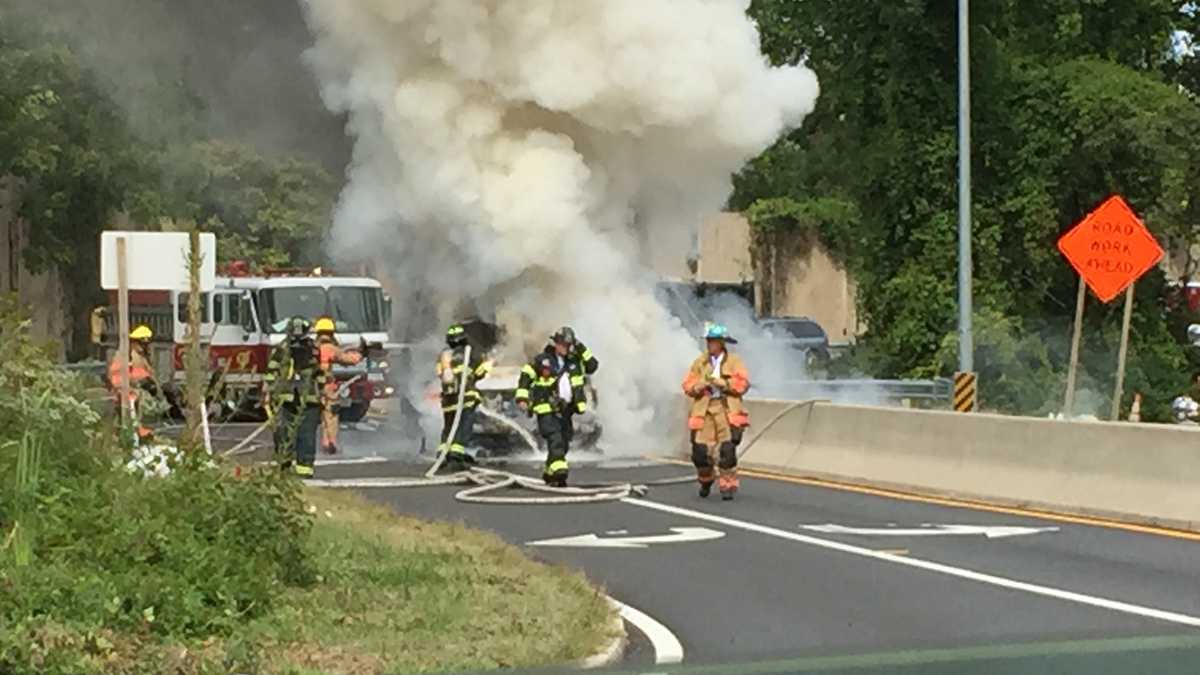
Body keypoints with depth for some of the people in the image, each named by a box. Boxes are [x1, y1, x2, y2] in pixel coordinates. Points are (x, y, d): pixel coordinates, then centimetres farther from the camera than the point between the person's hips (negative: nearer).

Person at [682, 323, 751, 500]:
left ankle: (728, 485, -2)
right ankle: (705, 482, 23)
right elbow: (688, 385, 8)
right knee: (700, 450, -2)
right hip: (703, 411, 2)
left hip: (727, 411, -2)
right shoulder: (700, 362, 12)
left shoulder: (734, 362, 5)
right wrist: (698, 386, -13)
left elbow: (742, 384, -6)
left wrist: (722, 383, -15)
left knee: (727, 450, -13)